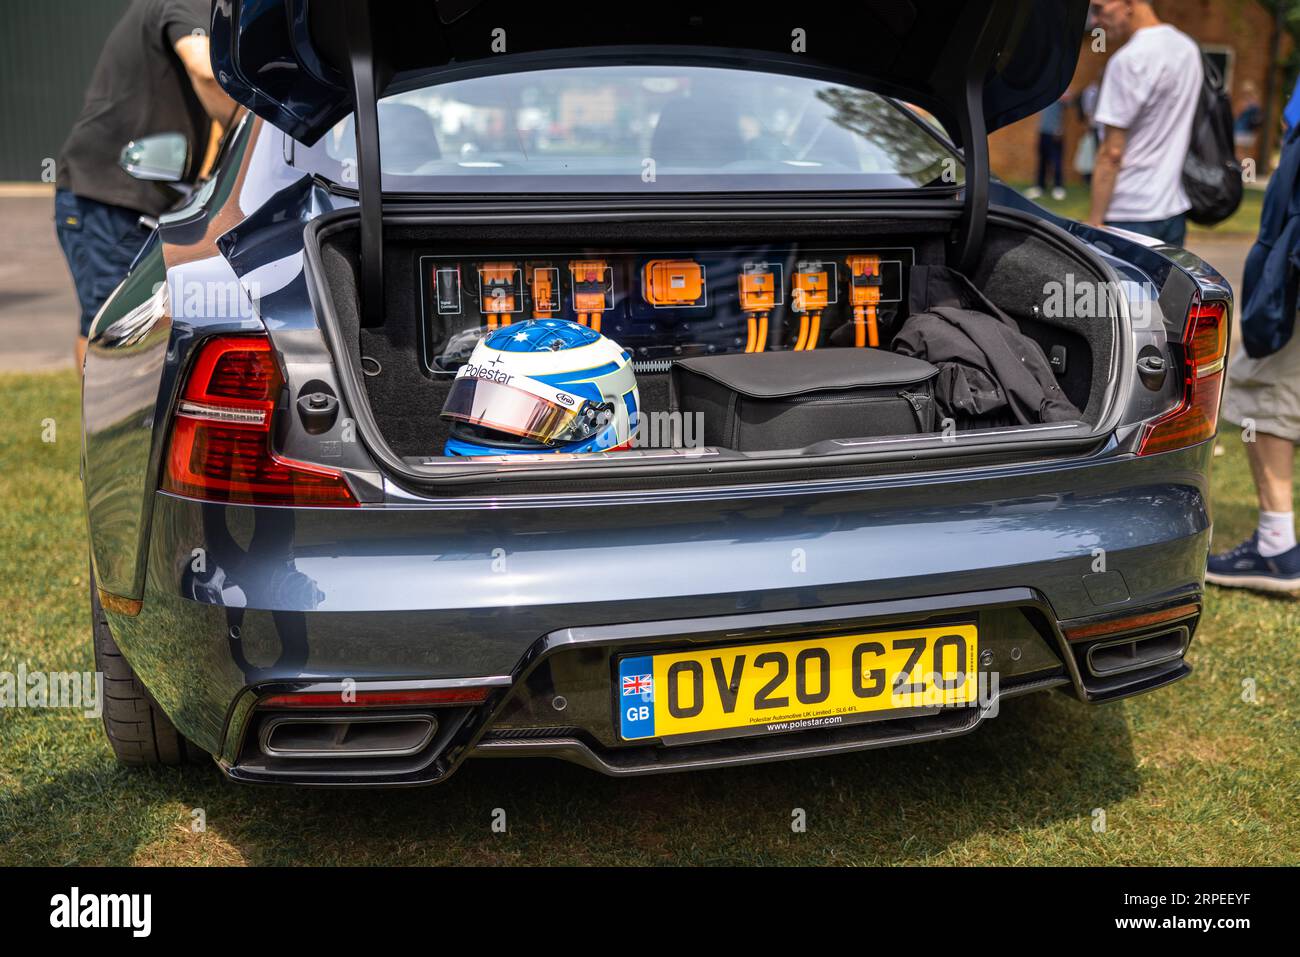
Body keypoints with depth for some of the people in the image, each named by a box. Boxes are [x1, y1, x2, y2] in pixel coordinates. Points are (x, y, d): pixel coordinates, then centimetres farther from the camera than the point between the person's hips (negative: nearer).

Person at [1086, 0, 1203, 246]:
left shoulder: (1129, 60, -14)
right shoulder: (1188, 47, 12)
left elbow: (1111, 153, -15)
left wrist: (1095, 220, -12)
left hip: (1130, 217, -8)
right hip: (1175, 208, 8)